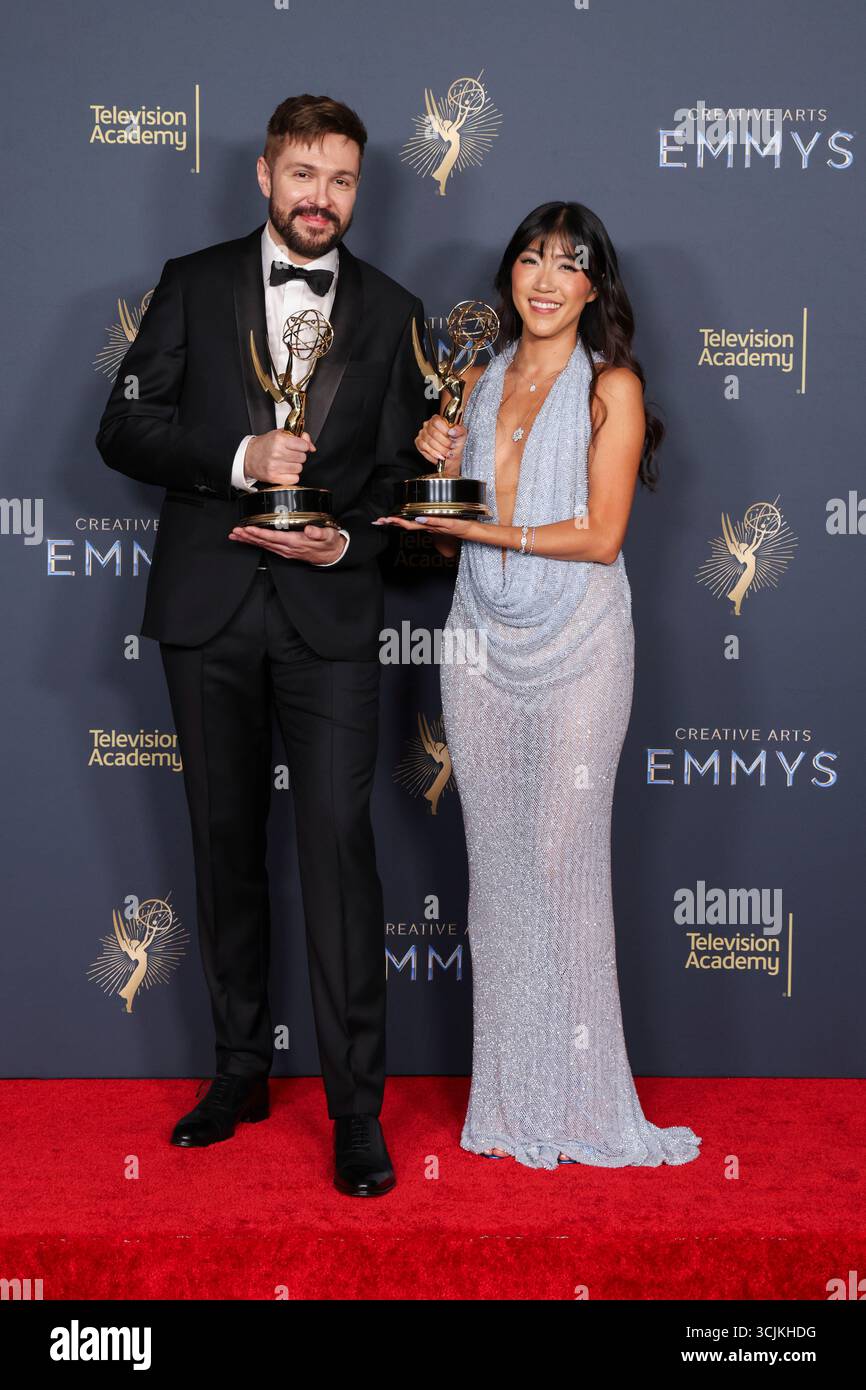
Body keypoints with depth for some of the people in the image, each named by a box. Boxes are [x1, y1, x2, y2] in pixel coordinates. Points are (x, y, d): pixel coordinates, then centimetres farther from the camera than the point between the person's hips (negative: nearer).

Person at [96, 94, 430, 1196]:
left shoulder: (391, 312, 9)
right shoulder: (193, 284, 8)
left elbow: (402, 474, 8)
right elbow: (124, 429, 2)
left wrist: (345, 542, -12)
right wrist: (236, 458, -14)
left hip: (329, 614, -1)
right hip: (207, 609, 1)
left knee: (340, 845, -8)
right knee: (225, 844, 10)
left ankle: (356, 1110, 2)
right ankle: (241, 1071, 25)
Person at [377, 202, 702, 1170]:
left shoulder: (610, 386, -1)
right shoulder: (478, 382, 14)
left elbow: (601, 535, -9)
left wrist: (482, 527, -13)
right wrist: (439, 467, -1)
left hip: (575, 643, -4)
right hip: (481, 640, 5)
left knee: (564, 858, -5)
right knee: (495, 861, 6)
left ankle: (579, 1099, 9)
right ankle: (507, 1098, 15)